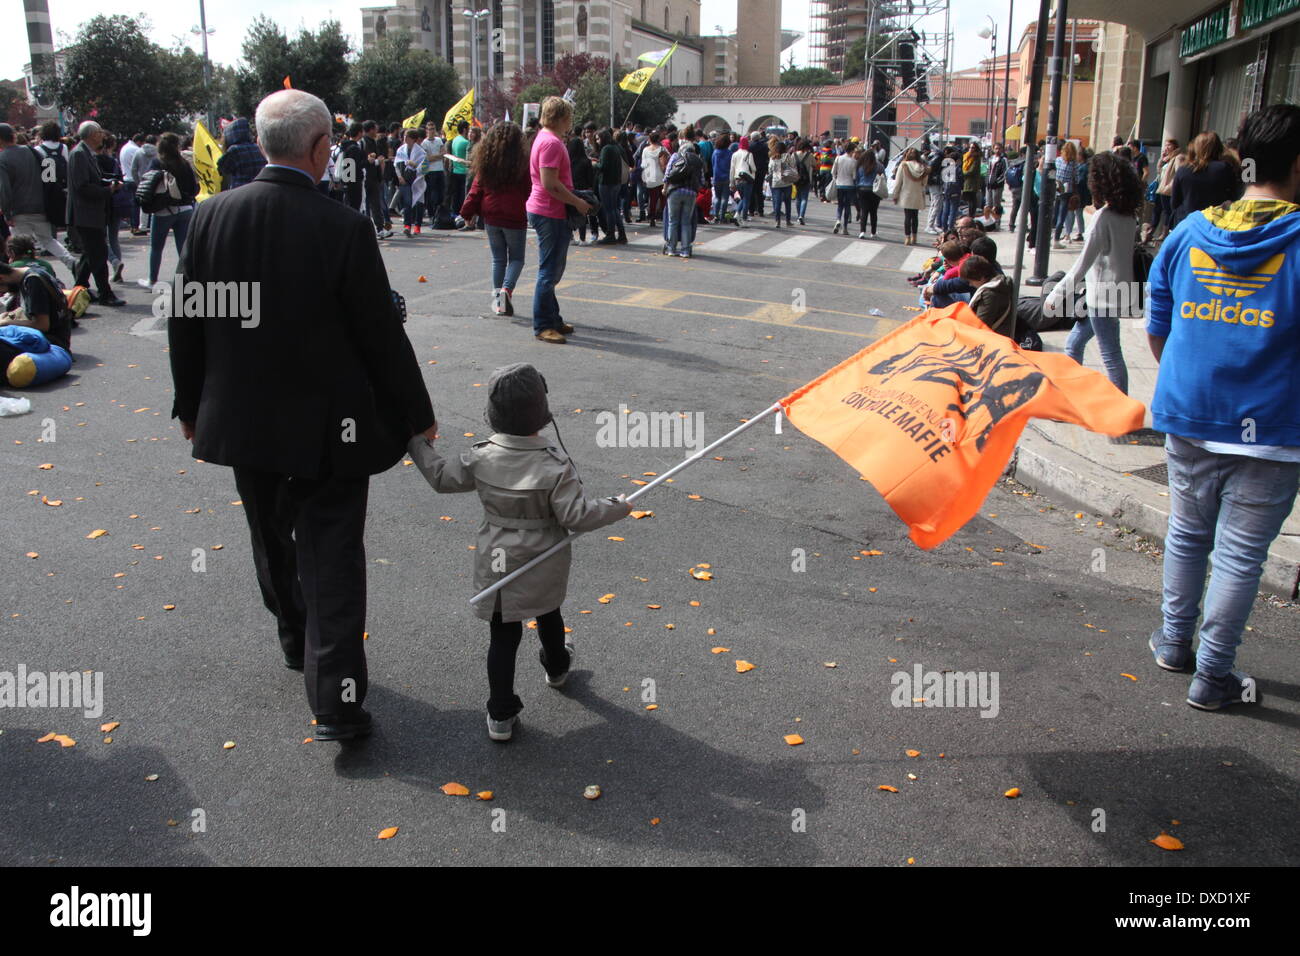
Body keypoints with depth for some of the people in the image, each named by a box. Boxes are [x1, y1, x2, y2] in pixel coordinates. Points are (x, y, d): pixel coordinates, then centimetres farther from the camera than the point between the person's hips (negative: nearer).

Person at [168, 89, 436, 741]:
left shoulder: (209, 217, -5)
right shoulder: (345, 229, -18)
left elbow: (184, 324, 3)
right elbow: (382, 336, -13)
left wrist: (190, 407, 16)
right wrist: (417, 416, 0)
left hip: (241, 420, 5)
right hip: (326, 427, -4)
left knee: (272, 540, 24)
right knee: (331, 558, 3)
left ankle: (297, 642, 47)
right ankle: (336, 702, 4)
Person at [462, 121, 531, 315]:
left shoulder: (486, 163, 0)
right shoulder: (522, 163, -9)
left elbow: (476, 189, 3)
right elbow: (529, 191, -5)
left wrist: (468, 212, 11)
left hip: (491, 219, 3)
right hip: (515, 219, -3)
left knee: (498, 258, 14)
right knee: (516, 258, 6)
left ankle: (497, 295, 11)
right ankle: (507, 288, -17)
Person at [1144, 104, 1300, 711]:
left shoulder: (1189, 232, 3)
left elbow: (1157, 329, 10)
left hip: (1188, 415, 5)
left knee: (1187, 533, 20)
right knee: (1240, 554, 5)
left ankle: (1174, 641, 35)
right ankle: (1211, 676, 14)